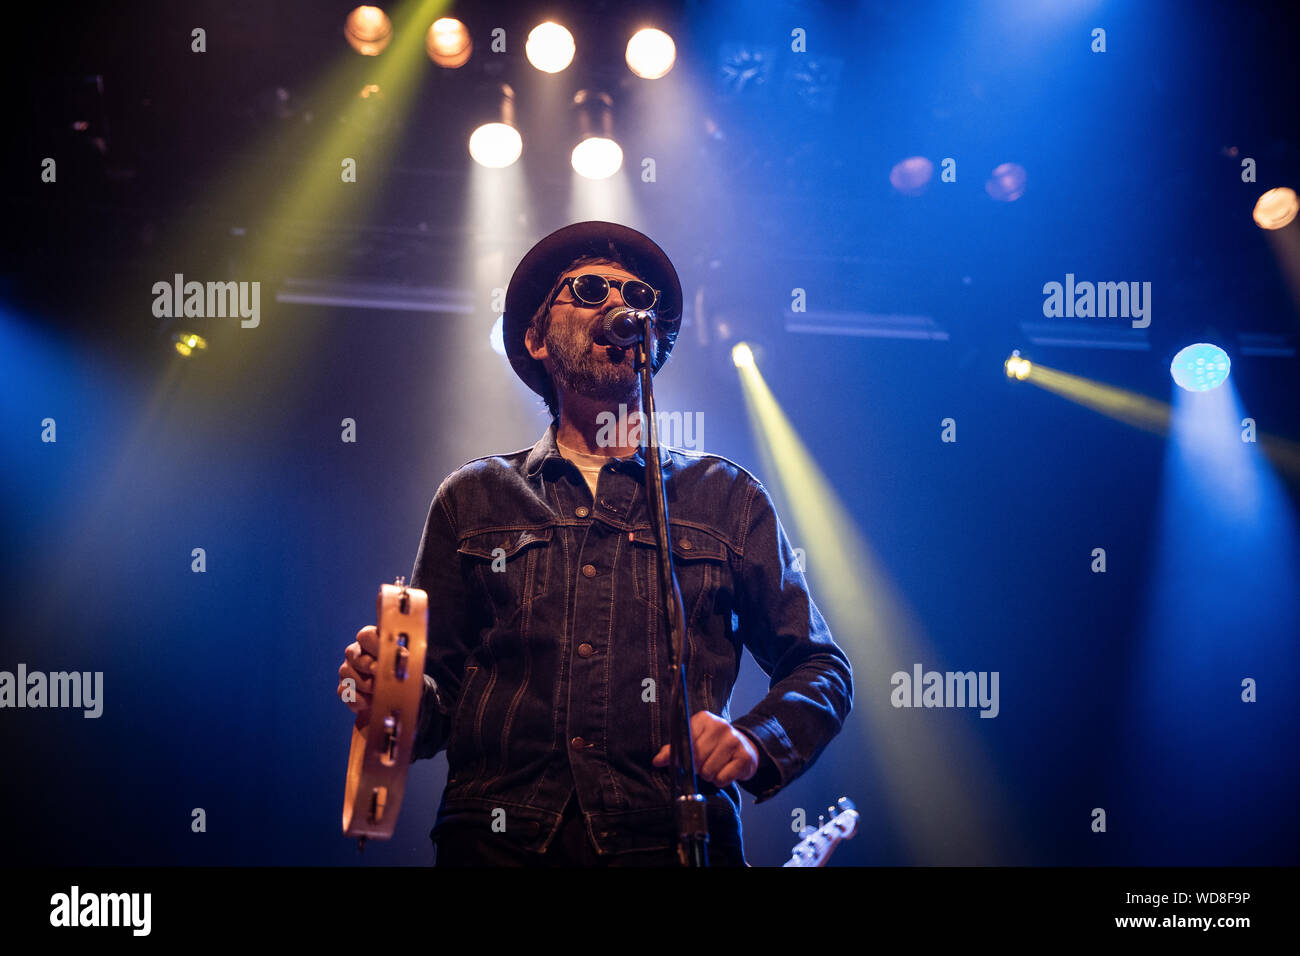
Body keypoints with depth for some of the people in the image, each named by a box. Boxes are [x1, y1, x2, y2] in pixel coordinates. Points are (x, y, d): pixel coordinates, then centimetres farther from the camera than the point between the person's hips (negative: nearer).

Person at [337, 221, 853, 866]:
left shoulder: (727, 498, 16)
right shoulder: (473, 498, 18)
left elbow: (821, 667, 16)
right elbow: (439, 691, 15)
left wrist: (756, 742, -4)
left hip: (669, 839, 0)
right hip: (499, 841, 1)